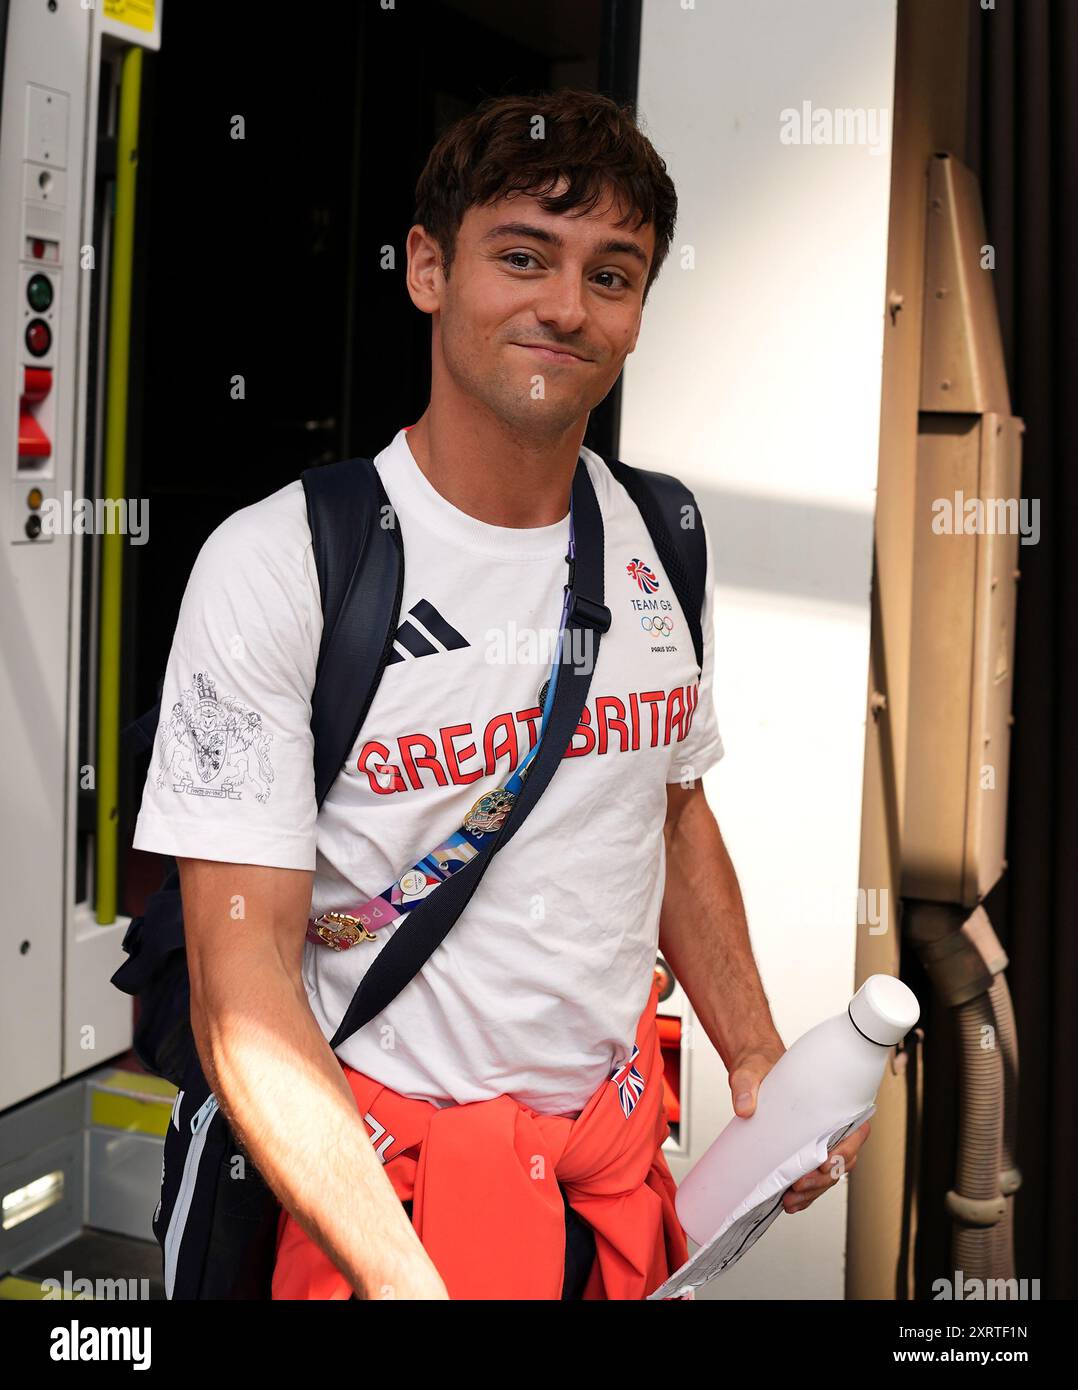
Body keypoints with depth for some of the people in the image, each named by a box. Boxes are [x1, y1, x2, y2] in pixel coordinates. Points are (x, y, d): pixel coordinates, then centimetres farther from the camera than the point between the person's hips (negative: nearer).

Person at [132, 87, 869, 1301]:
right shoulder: (273, 563, -17)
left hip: (627, 1144, 6)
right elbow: (243, 975, -19)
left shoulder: (664, 543, 1)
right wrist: (403, 1281, -27)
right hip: (391, 1165, -5)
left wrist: (758, 1062, 2)